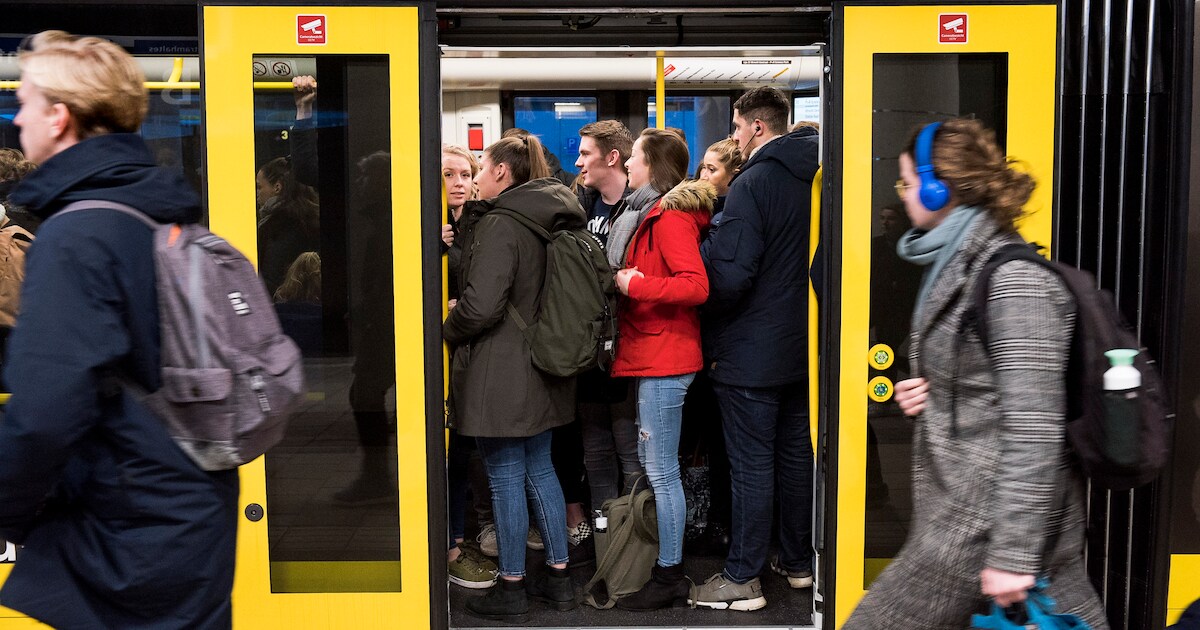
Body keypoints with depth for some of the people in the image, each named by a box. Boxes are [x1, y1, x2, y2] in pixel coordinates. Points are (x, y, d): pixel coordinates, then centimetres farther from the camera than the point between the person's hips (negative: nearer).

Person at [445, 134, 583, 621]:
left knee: (506, 477, 2)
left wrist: (447, 330, -5)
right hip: (542, 369, 8)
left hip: (500, 373, -8)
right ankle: (558, 577, 25)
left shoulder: (500, 224, -16)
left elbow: (481, 304, -24)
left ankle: (511, 588, 13)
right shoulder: (550, 223, 10)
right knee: (539, 469, 16)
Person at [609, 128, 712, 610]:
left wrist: (634, 285, -20)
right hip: (654, 357, 11)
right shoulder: (658, 214, 18)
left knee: (661, 472, -3)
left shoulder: (671, 217, -14)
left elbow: (696, 286, -25)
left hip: (664, 360, -11)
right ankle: (667, 562, 29)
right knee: (650, 465, 18)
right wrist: (632, 279, 3)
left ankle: (669, 576, 8)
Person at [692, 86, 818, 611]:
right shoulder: (813, 178, 7)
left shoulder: (752, 183, -17)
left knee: (751, 465, 0)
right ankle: (798, 562, 29)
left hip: (752, 352, -8)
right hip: (802, 348, 8)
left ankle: (742, 578, 10)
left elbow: (730, 277, -23)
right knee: (797, 456, 16)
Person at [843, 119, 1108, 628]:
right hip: (965, 505, 9)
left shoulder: (1015, 279, -18)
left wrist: (1013, 554, -22)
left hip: (987, 523, -9)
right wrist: (924, 396, 2)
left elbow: (1034, 429, -22)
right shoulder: (958, 266, 11)